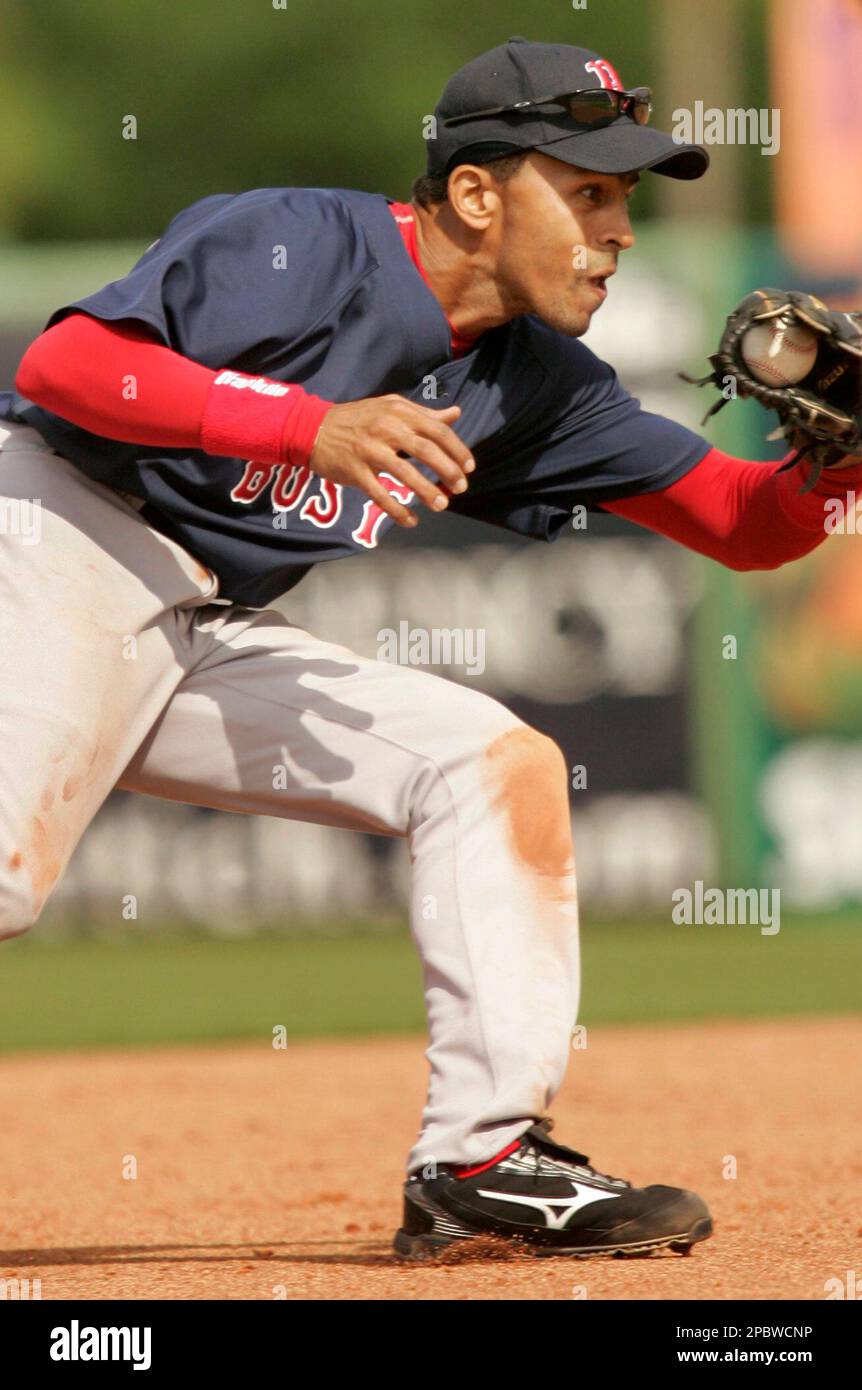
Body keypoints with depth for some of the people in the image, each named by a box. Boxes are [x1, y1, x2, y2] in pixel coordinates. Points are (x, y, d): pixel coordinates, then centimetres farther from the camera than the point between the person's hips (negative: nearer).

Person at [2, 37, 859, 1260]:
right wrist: (311, 427, -31)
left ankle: (483, 1155, -1)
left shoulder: (533, 383, 10)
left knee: (498, 766, 2)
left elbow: (743, 522, 11)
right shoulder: (297, 245, -13)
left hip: (210, 639, 9)